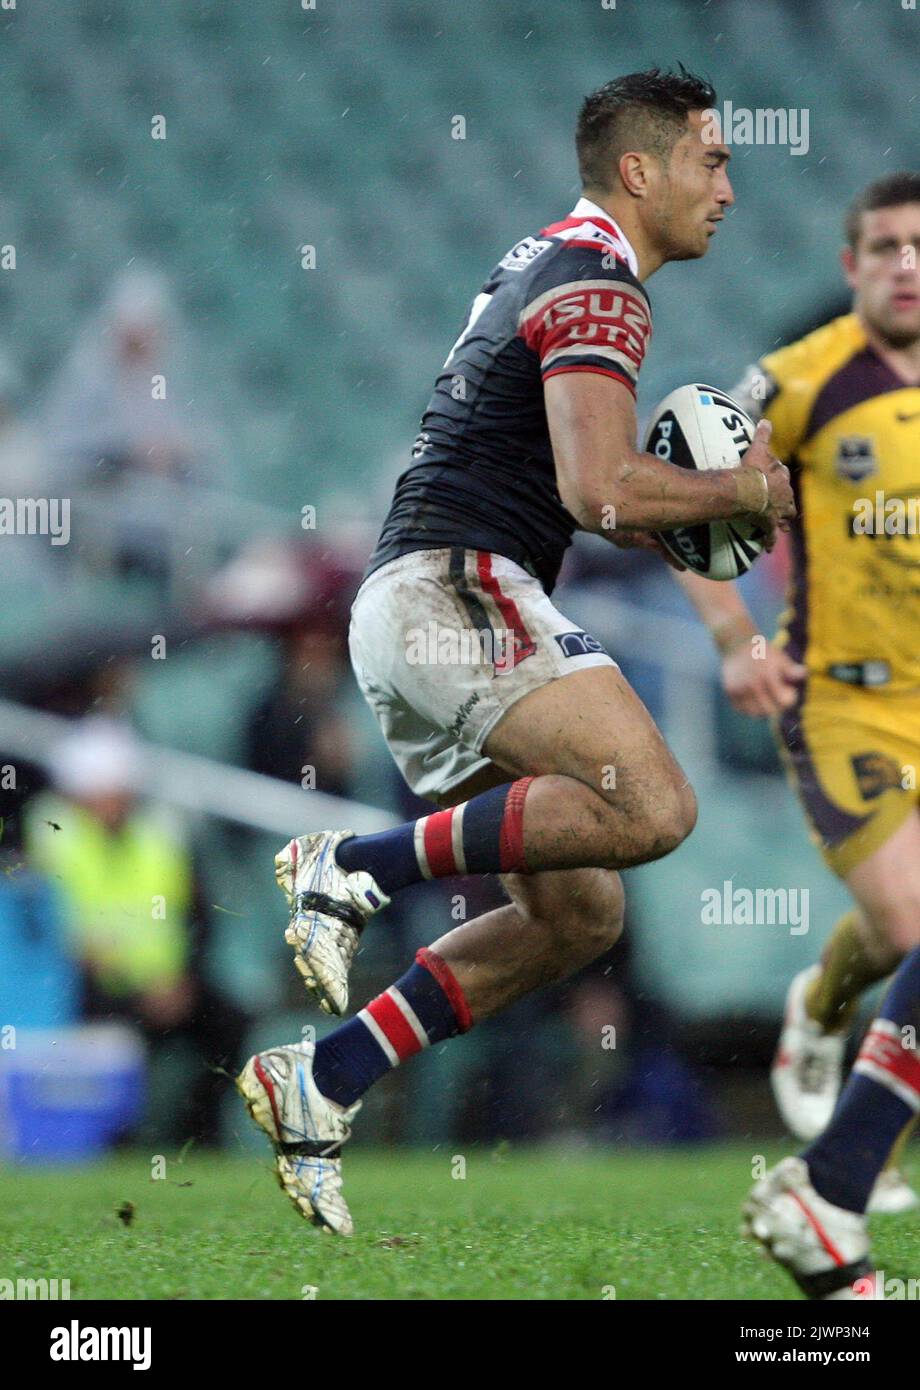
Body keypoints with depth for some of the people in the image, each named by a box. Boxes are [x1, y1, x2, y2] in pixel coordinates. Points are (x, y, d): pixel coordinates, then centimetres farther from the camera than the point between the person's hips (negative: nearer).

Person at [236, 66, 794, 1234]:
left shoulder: (541, 265, 23)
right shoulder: (599, 287, -9)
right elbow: (598, 488, -21)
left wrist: (661, 515, 20)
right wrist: (746, 491, -6)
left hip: (407, 611, 10)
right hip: (455, 594, -10)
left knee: (579, 915, 7)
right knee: (651, 806, -26)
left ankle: (318, 1087, 4)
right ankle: (359, 866, -19)